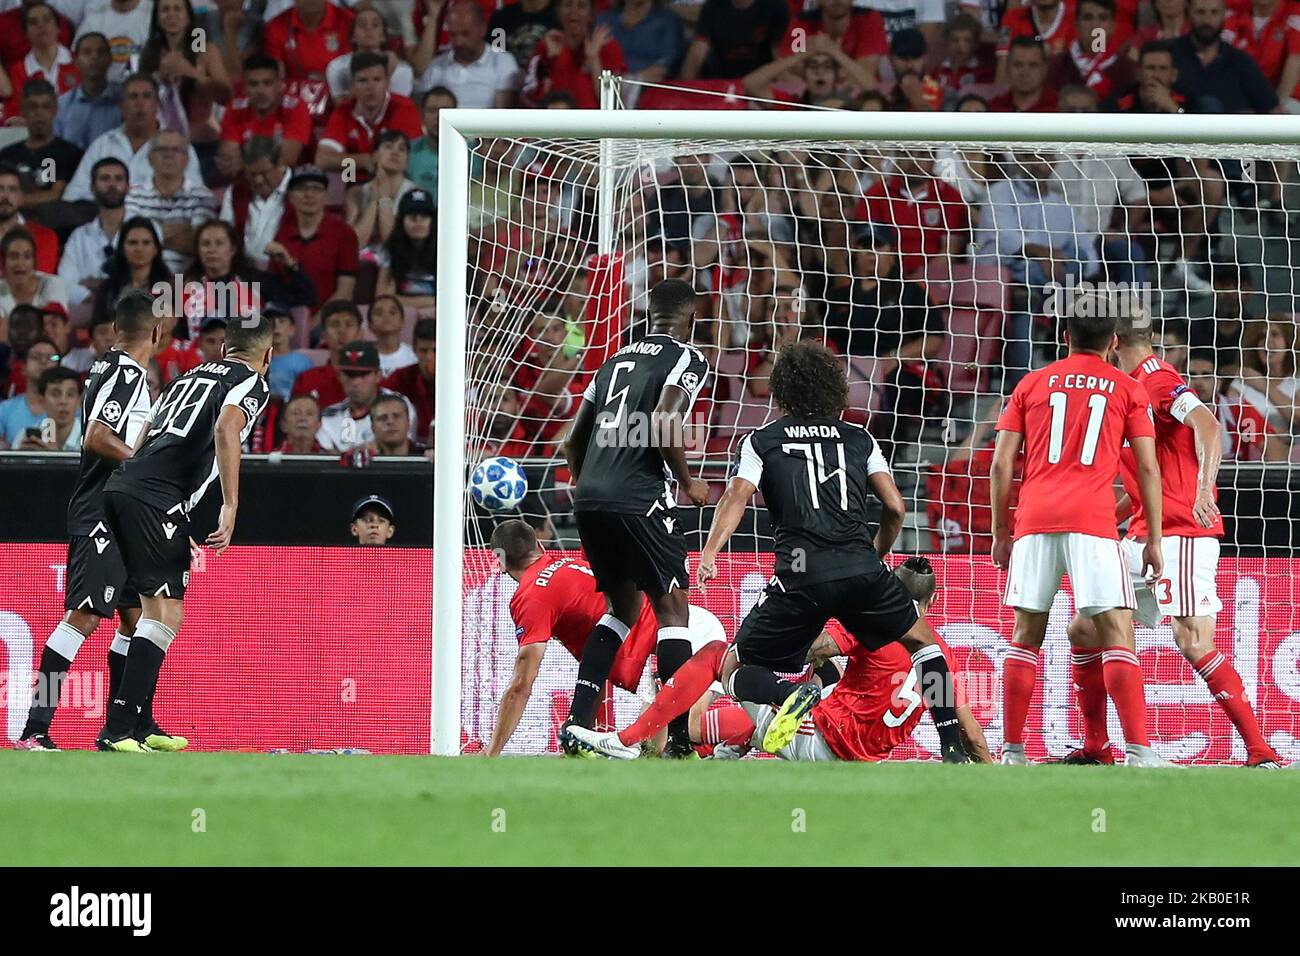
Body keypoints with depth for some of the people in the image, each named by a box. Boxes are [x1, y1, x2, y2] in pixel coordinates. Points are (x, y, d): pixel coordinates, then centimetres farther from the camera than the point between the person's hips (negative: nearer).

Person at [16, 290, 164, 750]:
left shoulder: (111, 368, 15)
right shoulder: (127, 374, -14)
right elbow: (95, 438, -22)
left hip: (117, 519, 11)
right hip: (101, 517, -11)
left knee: (134, 617, 15)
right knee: (83, 616, -15)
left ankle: (134, 726, 21)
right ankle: (35, 728, -18)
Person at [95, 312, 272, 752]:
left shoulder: (191, 375, 28)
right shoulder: (252, 384, 5)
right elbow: (226, 428, -16)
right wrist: (230, 506, -17)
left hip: (120, 485, 8)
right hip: (155, 498, -8)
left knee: (158, 610, 18)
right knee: (166, 614, -8)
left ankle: (140, 725, 19)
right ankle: (116, 730, -18)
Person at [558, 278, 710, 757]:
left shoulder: (617, 359, 21)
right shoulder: (687, 359, 1)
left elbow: (573, 441, 23)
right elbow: (664, 423, -16)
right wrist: (688, 483, -2)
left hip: (588, 499, 7)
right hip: (640, 499, -7)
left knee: (622, 608, 19)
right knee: (672, 609, 1)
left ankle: (577, 724, 8)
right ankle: (679, 736, -7)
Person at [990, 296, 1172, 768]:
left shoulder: (1033, 384, 16)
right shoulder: (1127, 389, 11)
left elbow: (1001, 464, 12)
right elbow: (1148, 468, 6)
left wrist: (1000, 532, 19)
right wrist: (1153, 540, 10)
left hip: (1034, 518, 2)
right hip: (1092, 520, -2)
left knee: (1026, 635, 10)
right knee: (1118, 635, -4)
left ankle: (1012, 751, 8)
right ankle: (1138, 750, -15)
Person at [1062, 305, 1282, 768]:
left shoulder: (1157, 380, -9)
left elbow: (1208, 425, -26)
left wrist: (1205, 488, -40)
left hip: (1183, 533, -10)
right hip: (1143, 538, 10)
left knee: (1193, 643, -21)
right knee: (1083, 631, 10)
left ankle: (1260, 752, -19)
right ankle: (1096, 749, 19)